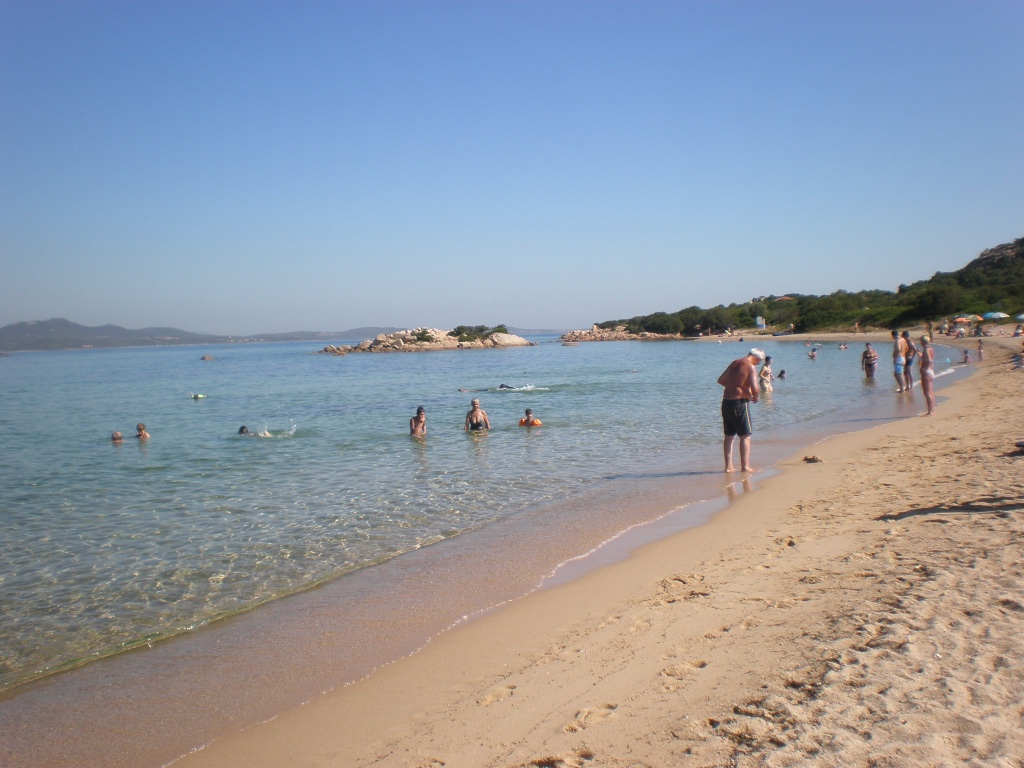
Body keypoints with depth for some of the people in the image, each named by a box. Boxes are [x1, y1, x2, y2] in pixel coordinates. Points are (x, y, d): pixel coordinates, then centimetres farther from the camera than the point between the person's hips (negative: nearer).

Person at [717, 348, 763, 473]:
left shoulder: (734, 363, 14)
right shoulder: (751, 367, -9)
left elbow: (720, 380, 25)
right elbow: (755, 388, -20)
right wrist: (756, 397, 0)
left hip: (726, 402, 7)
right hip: (740, 402, -7)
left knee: (729, 436, 13)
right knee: (745, 436, 1)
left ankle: (728, 466, 15)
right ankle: (745, 466, 0)